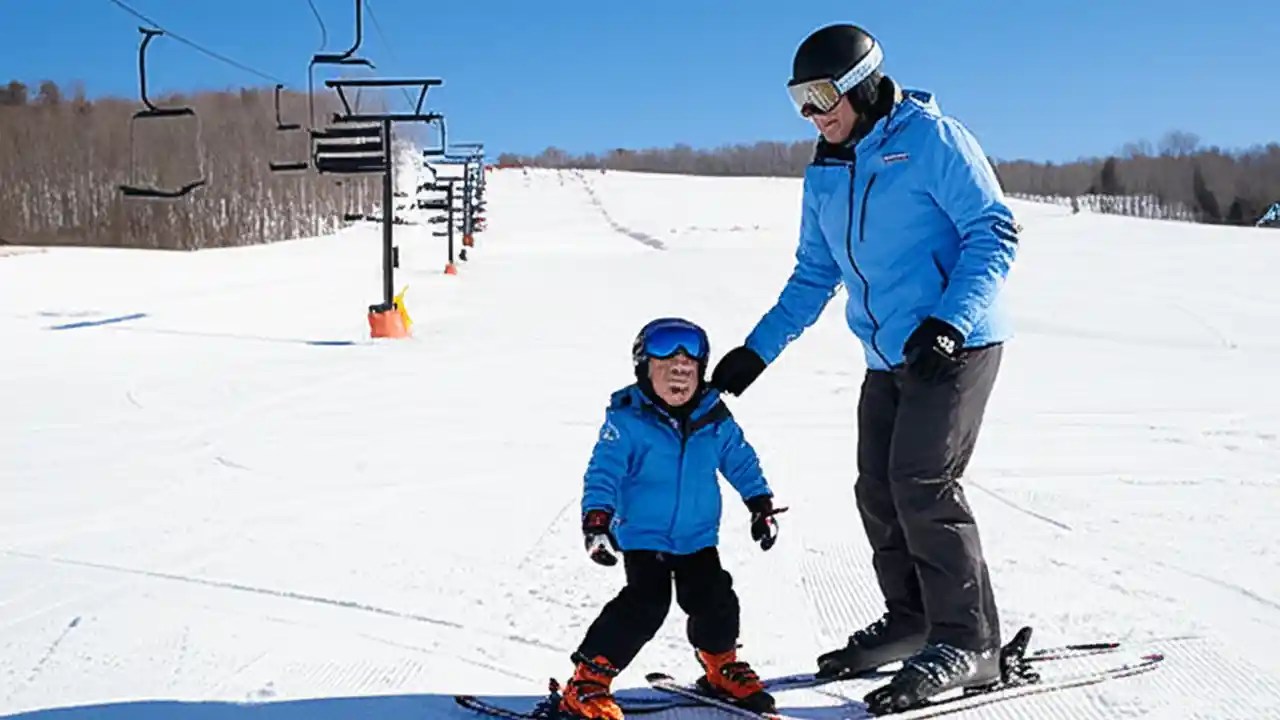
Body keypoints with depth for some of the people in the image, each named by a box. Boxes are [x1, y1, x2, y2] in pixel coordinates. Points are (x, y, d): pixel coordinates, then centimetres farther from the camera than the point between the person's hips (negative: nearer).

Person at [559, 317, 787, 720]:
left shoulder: (715, 418, -1)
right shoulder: (627, 419, -15)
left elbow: (741, 461, 12)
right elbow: (603, 470, -19)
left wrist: (762, 505, 13)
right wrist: (596, 520, -29)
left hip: (698, 537, 4)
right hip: (642, 534, -4)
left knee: (715, 600, 2)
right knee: (645, 604, -16)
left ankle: (721, 667, 33)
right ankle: (587, 682, -6)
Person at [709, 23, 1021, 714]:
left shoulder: (932, 138, -10)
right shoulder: (824, 176, 12)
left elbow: (994, 230, -12)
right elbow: (814, 276, 19)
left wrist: (950, 321, -24)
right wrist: (757, 349, 12)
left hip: (958, 345, -7)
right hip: (887, 357, 8)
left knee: (921, 484, -14)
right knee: (879, 491, 7)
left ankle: (968, 641, -4)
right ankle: (911, 621, 23)